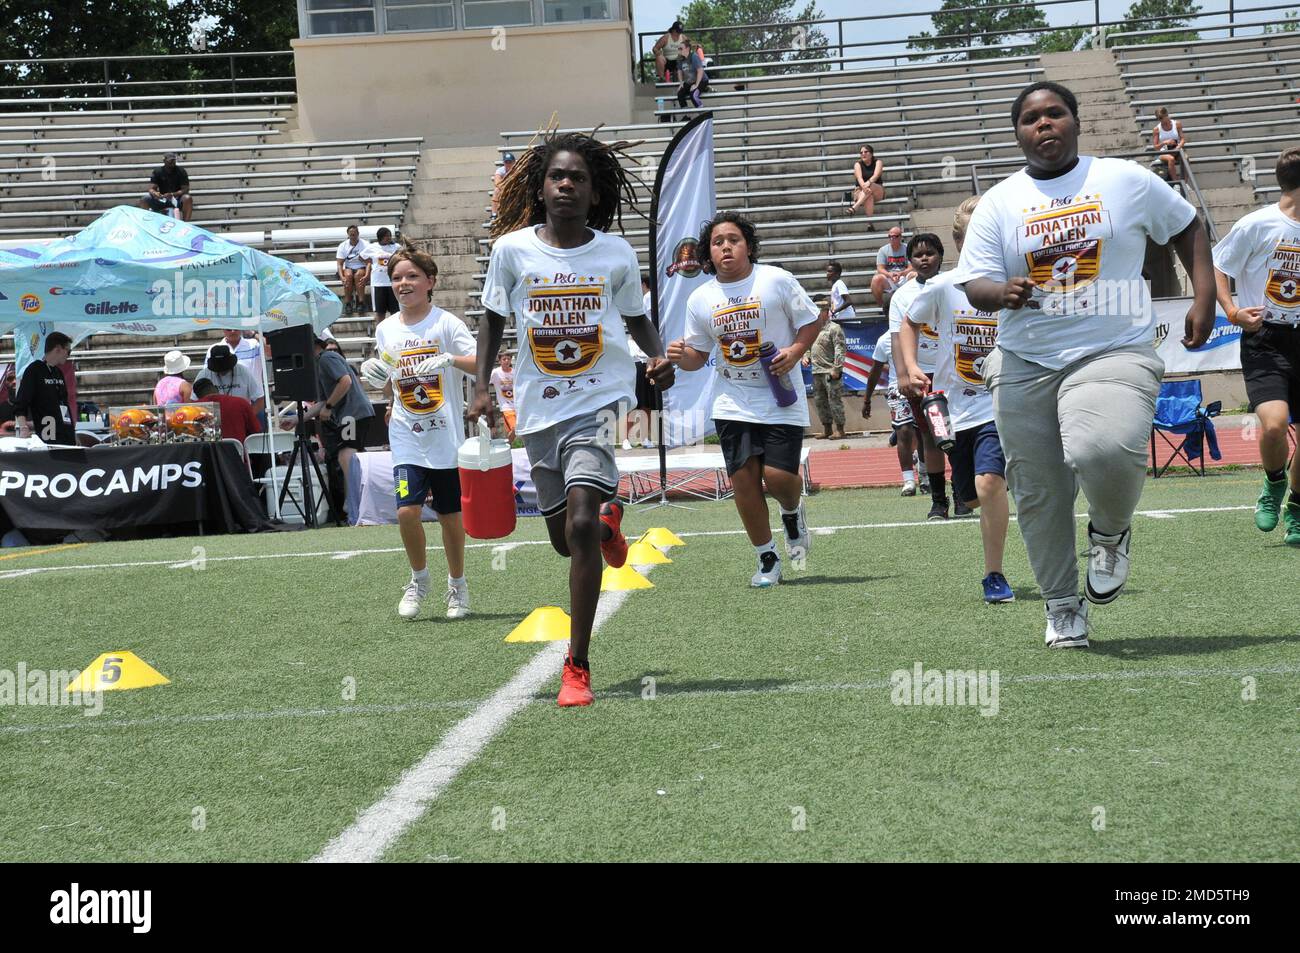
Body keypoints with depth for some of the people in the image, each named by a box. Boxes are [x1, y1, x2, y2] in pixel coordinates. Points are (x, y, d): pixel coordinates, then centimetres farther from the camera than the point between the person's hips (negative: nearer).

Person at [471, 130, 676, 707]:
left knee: (580, 524, -21)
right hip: (539, 407, 3)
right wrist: (482, 386, -1)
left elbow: (637, 319, 13)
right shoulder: (512, 248, -2)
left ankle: (577, 668, -14)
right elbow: (493, 319, 11)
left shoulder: (615, 253, -2)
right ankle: (608, 520, 53)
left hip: (599, 400, -3)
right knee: (565, 540, 12)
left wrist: (659, 357, -7)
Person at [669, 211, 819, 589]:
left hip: (781, 401, -3)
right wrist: (682, 356, -10)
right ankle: (767, 560, 14)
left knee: (779, 475, -12)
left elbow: (811, 321, 2)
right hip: (733, 404, 3)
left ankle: (793, 514, 26)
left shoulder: (777, 280, -5)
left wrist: (795, 351, -15)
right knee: (743, 479, -3)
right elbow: (698, 354, 12)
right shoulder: (700, 299, 4)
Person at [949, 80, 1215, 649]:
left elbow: (1187, 228, 16)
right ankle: (1062, 607, 24)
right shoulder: (999, 202, 7)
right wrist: (1002, 293, -21)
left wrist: (1204, 300, 5)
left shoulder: (1126, 180, 5)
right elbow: (973, 282, 2)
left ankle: (1111, 532, 3)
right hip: (1024, 366, 3)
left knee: (1103, 451, -31)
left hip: (1114, 353, -3)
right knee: (1039, 495, 4)